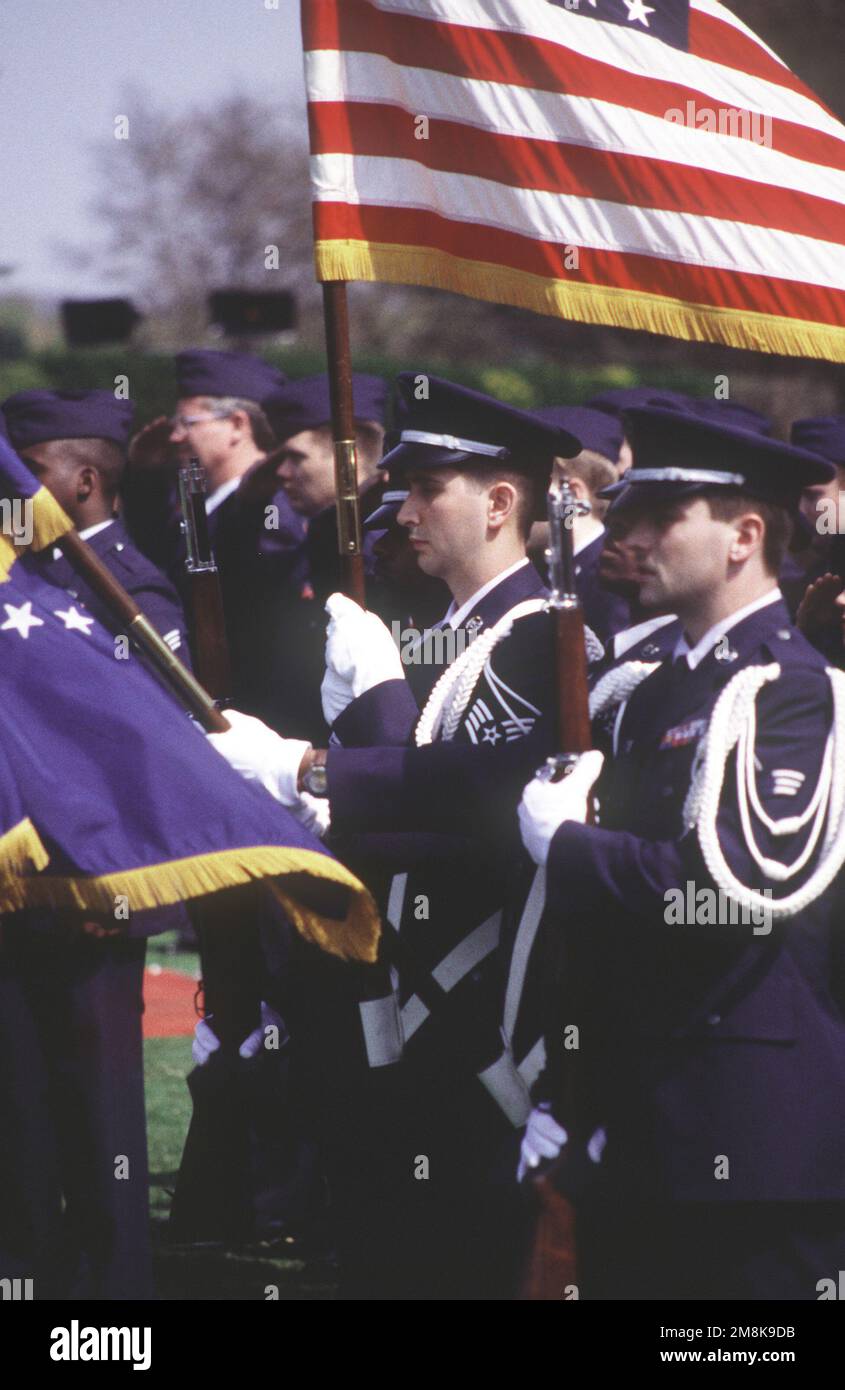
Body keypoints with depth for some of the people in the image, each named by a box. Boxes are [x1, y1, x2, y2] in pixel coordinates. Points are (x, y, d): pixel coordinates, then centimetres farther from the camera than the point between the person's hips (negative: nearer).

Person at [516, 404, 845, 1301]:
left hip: (752, 1145, -9)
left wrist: (562, 845, -11)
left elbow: (728, 886, -25)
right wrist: (561, 1096, 17)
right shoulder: (655, 696, 18)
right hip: (633, 1133, 9)